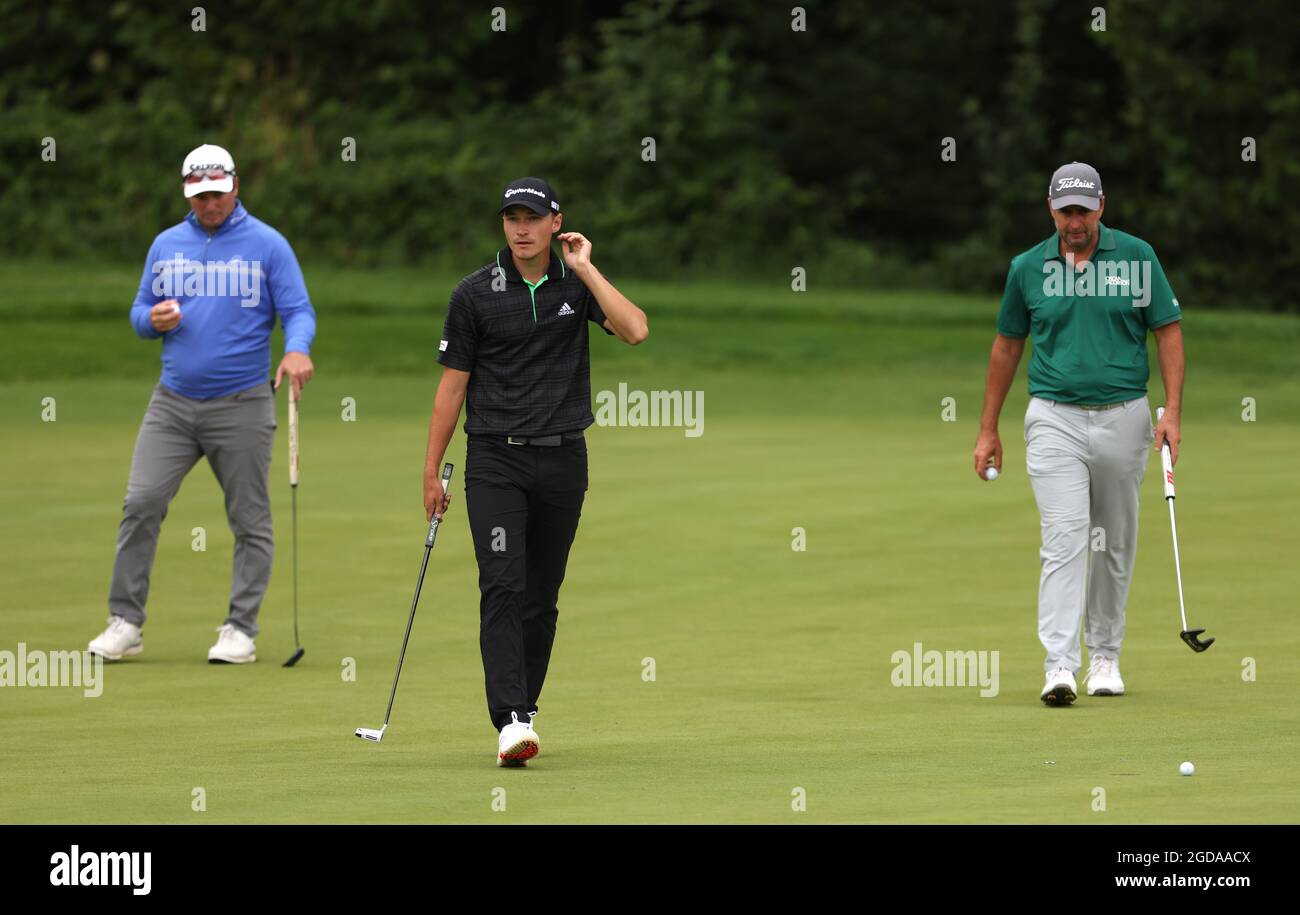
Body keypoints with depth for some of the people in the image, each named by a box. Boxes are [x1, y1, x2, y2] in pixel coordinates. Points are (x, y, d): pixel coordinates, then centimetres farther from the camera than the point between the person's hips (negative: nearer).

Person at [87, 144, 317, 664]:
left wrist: (297, 349, -26)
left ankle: (240, 630, 7)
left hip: (241, 406, -3)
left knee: (249, 520, 0)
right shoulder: (166, 245, 12)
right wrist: (152, 319, -8)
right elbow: (140, 313, 17)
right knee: (141, 503, -8)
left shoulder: (267, 245, 0)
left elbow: (298, 311, -5)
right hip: (172, 403, 3)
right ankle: (125, 624, -3)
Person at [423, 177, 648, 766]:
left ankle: (523, 711, 19)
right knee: (503, 586, -15)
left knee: (541, 597, 7)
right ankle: (511, 722, -23)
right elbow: (452, 385, 3)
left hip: (562, 458, 2)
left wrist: (585, 270, -13)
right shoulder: (475, 293, -1)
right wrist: (431, 472, 2)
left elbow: (634, 330, -14)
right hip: (495, 459, -2)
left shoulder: (577, 284, 4)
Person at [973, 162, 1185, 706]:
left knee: (1115, 544, 10)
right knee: (1064, 539, -13)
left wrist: (1173, 411, -8)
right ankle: (1060, 666, -20)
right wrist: (988, 430, 11)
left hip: (1122, 416, 1)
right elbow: (1007, 345, 11)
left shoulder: (1137, 257, -1)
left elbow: (1168, 330, 3)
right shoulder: (1028, 268, 1)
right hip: (1055, 420, -1)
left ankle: (1104, 655, 24)